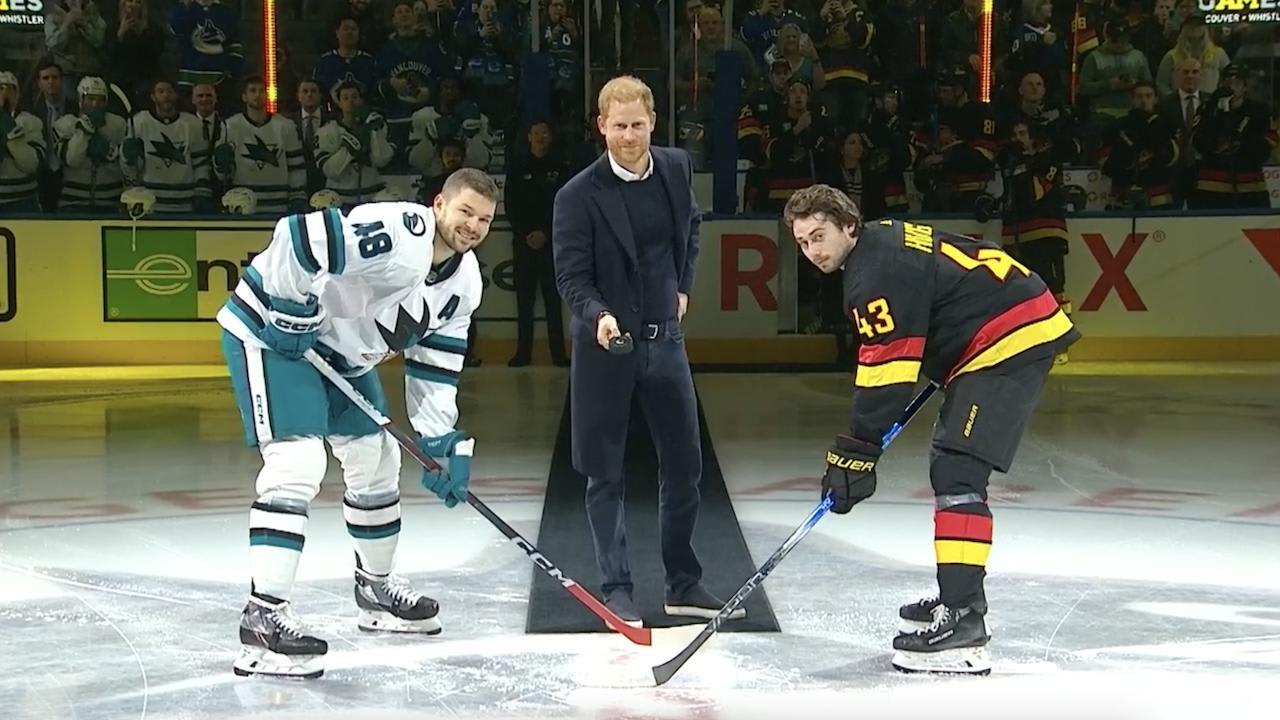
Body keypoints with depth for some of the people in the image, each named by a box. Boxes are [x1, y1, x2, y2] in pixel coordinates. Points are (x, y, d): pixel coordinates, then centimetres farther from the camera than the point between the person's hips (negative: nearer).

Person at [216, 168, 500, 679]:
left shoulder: (463, 280, 0)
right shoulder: (395, 234, -29)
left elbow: (434, 366, 5)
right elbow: (297, 237, -34)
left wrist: (443, 440, -2)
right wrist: (293, 314, -26)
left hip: (339, 347, 10)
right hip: (273, 331, -10)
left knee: (376, 459, 16)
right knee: (298, 462, -22)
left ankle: (376, 588, 37)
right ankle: (263, 617, -22)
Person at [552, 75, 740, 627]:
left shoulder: (676, 168, 2)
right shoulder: (578, 196, -14)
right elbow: (571, 277, -15)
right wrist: (599, 316, -32)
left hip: (665, 338, 5)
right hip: (606, 343, -5)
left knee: (684, 465, 9)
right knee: (605, 474, 3)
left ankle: (683, 584, 22)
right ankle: (616, 589, 13)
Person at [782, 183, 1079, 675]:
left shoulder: (879, 270, -18)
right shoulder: (883, 243, 13)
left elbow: (886, 369, -21)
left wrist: (855, 451, -19)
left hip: (1010, 340, -11)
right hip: (1017, 332, 11)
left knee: (957, 472, -19)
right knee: (949, 466, 20)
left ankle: (964, 622, -25)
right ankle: (957, 597, 29)